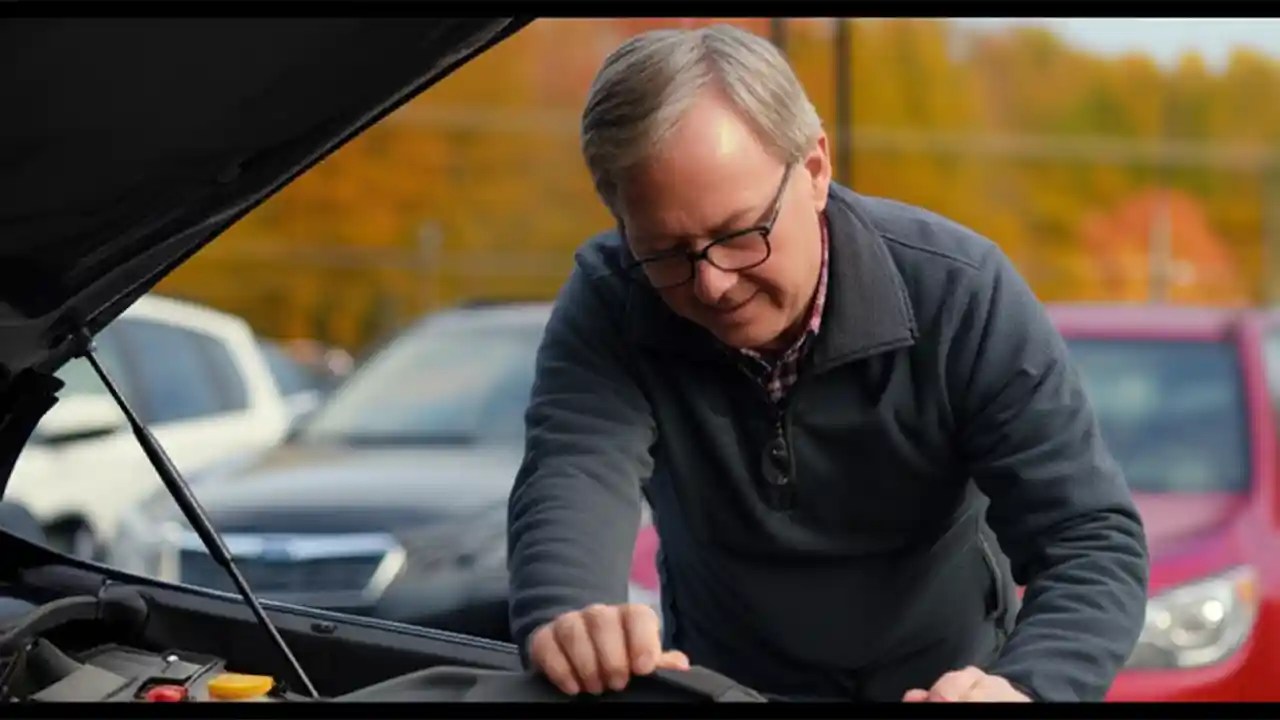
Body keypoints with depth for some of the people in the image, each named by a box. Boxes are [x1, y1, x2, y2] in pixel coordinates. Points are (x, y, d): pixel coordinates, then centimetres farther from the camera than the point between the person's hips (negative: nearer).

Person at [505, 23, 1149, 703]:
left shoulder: (960, 295, -17)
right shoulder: (608, 303, -14)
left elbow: (1093, 540, -22)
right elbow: (573, 476, -32)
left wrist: (1024, 688, -41)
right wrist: (564, 620, -53)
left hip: (943, 680, 0)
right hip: (718, 684, 0)